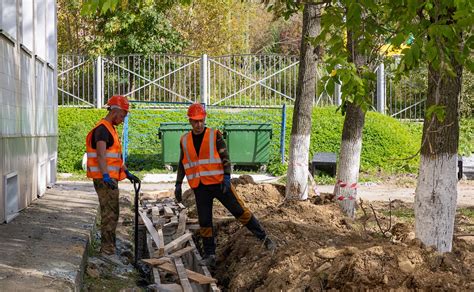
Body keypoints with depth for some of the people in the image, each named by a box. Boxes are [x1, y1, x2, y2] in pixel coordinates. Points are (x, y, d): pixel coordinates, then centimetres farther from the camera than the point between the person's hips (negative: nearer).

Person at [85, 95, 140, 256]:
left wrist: (127, 173, 26)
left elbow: (117, 156, 27)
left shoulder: (110, 129, 19)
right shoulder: (102, 129, -15)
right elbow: (101, 155, -27)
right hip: (104, 179, -11)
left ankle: (108, 247, 24)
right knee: (110, 214, -9)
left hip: (111, 178, 11)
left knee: (111, 213, 16)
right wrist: (106, 176, -37)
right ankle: (108, 249, -6)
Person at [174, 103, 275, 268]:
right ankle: (210, 256, 13)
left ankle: (264, 238, 6)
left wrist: (227, 177, -19)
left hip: (218, 182, -3)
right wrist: (178, 184, 14)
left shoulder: (215, 136, -3)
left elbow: (225, 158, -6)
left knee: (240, 211, -4)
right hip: (199, 188, 3)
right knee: (204, 222, 4)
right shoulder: (185, 140, 8)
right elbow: (182, 164, 17)